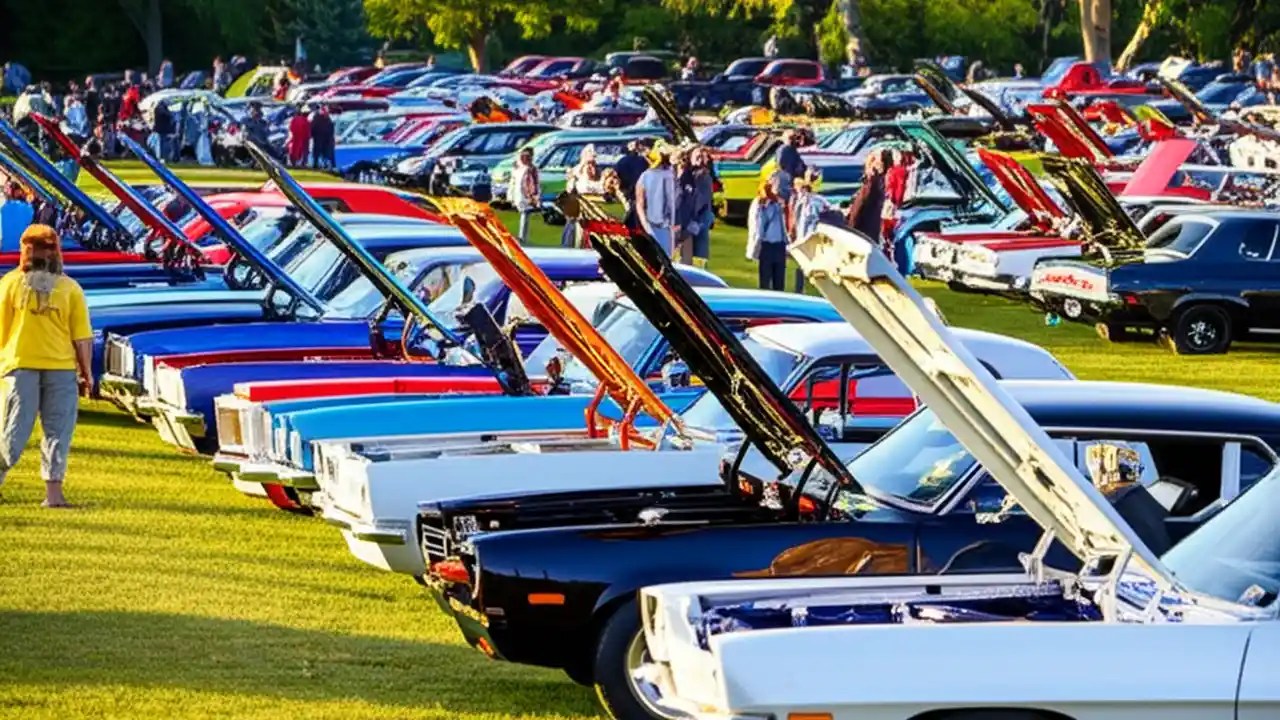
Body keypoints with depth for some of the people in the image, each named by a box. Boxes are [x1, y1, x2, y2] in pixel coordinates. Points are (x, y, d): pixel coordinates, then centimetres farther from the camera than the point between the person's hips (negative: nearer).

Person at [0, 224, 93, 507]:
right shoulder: (70, 289, -3)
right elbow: (82, 338, -2)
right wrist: (86, 372, 5)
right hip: (61, 367, -1)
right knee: (57, 431, 2)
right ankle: (53, 492, 6)